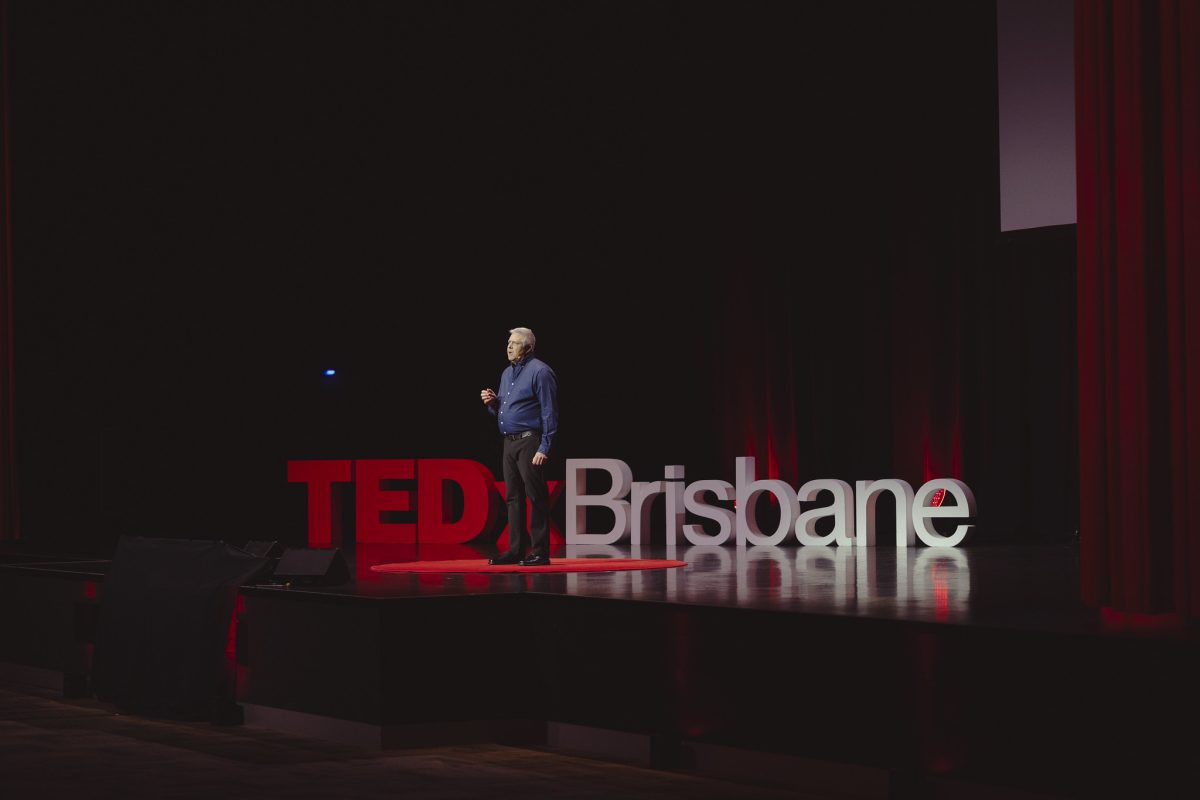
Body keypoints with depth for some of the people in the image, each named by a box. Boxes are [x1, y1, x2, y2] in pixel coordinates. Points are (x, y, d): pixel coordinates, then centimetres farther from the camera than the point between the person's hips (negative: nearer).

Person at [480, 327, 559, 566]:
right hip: (509, 442, 9)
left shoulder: (539, 371, -9)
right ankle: (516, 550, 13)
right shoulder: (507, 373, 17)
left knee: (536, 497, -6)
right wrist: (492, 402, 3)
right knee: (513, 497, 9)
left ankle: (540, 552, -4)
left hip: (530, 442, -9)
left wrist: (544, 448, -19)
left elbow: (549, 413, -13)